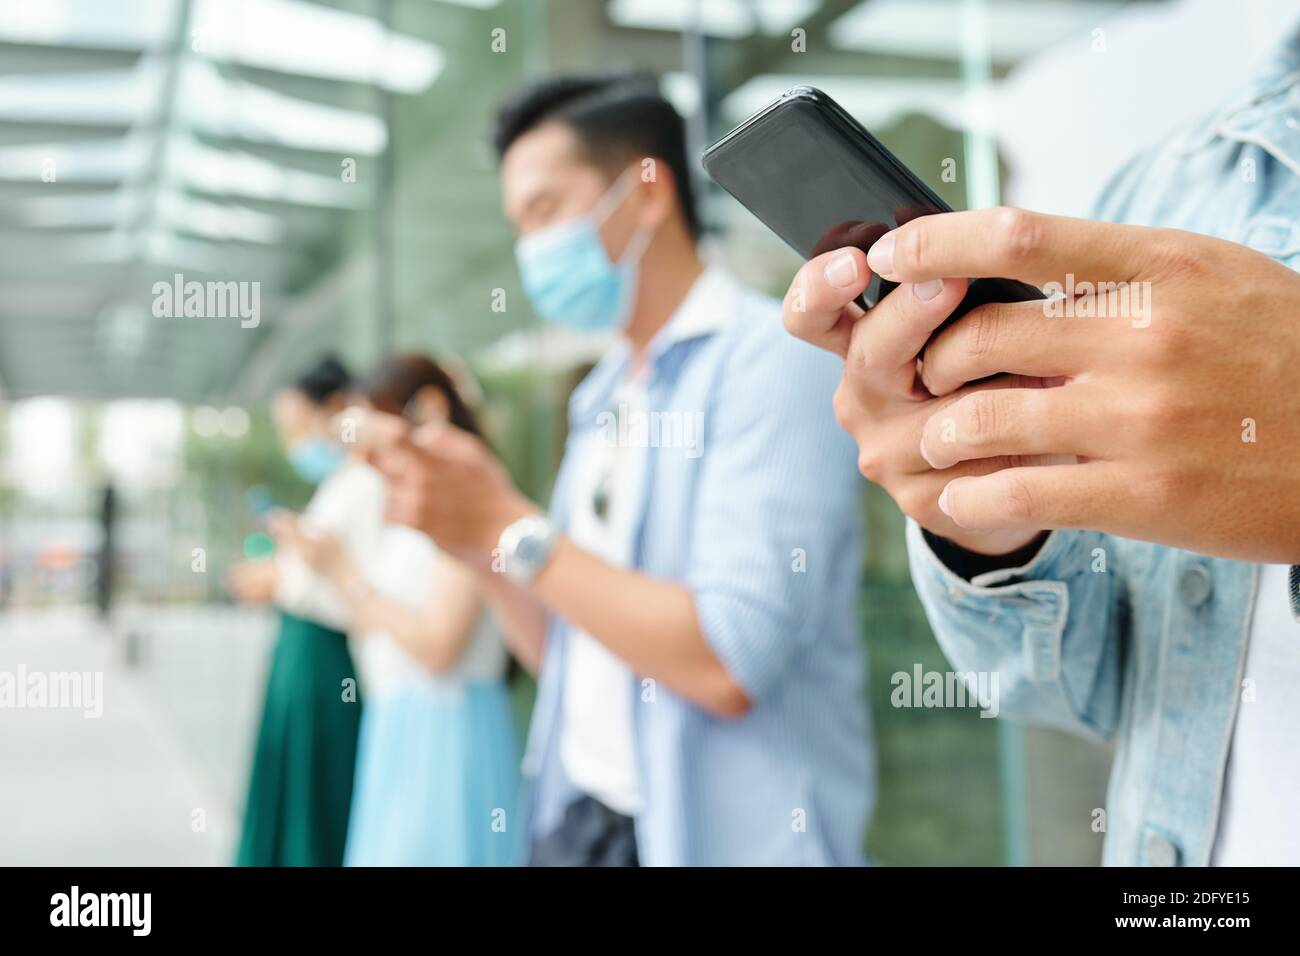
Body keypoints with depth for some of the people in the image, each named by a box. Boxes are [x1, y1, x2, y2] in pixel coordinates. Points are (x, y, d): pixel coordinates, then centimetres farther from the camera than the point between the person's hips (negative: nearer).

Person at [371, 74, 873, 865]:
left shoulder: (771, 359, -14)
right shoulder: (602, 401, 9)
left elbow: (728, 665, -23)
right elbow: (564, 650, 11)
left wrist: (512, 527, -17)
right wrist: (473, 535, -3)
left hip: (723, 835, -6)